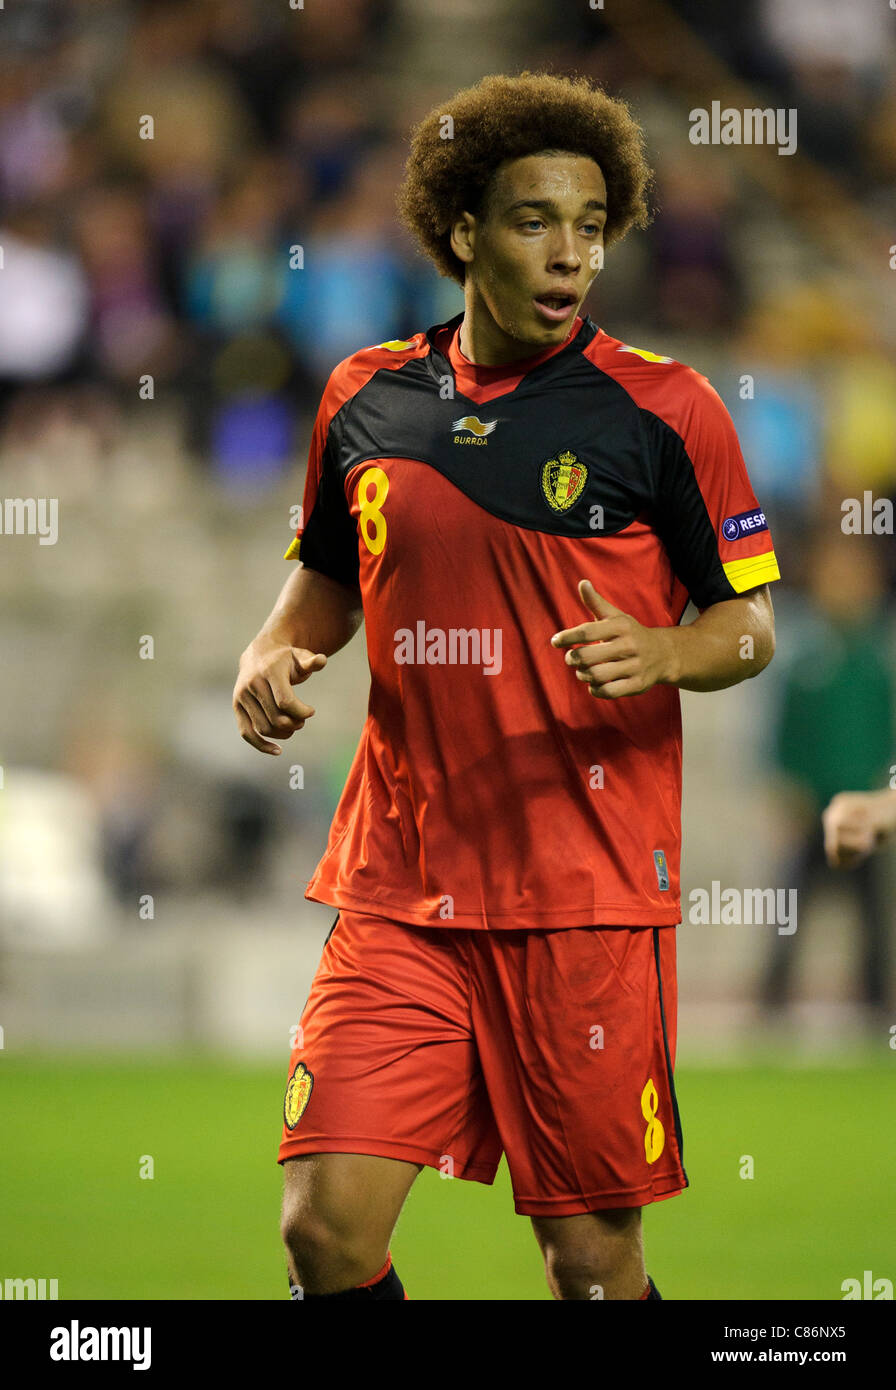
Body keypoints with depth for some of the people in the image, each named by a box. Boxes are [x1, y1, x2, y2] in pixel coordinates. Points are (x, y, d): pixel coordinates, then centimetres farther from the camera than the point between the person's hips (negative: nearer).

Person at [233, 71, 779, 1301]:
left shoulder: (659, 407, -3)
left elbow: (751, 621, 1)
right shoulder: (366, 399, 8)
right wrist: (275, 654, 3)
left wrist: (660, 654, -19)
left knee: (592, 1253, 1)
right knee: (328, 1225, -8)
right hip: (397, 886, 3)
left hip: (590, 891, -3)